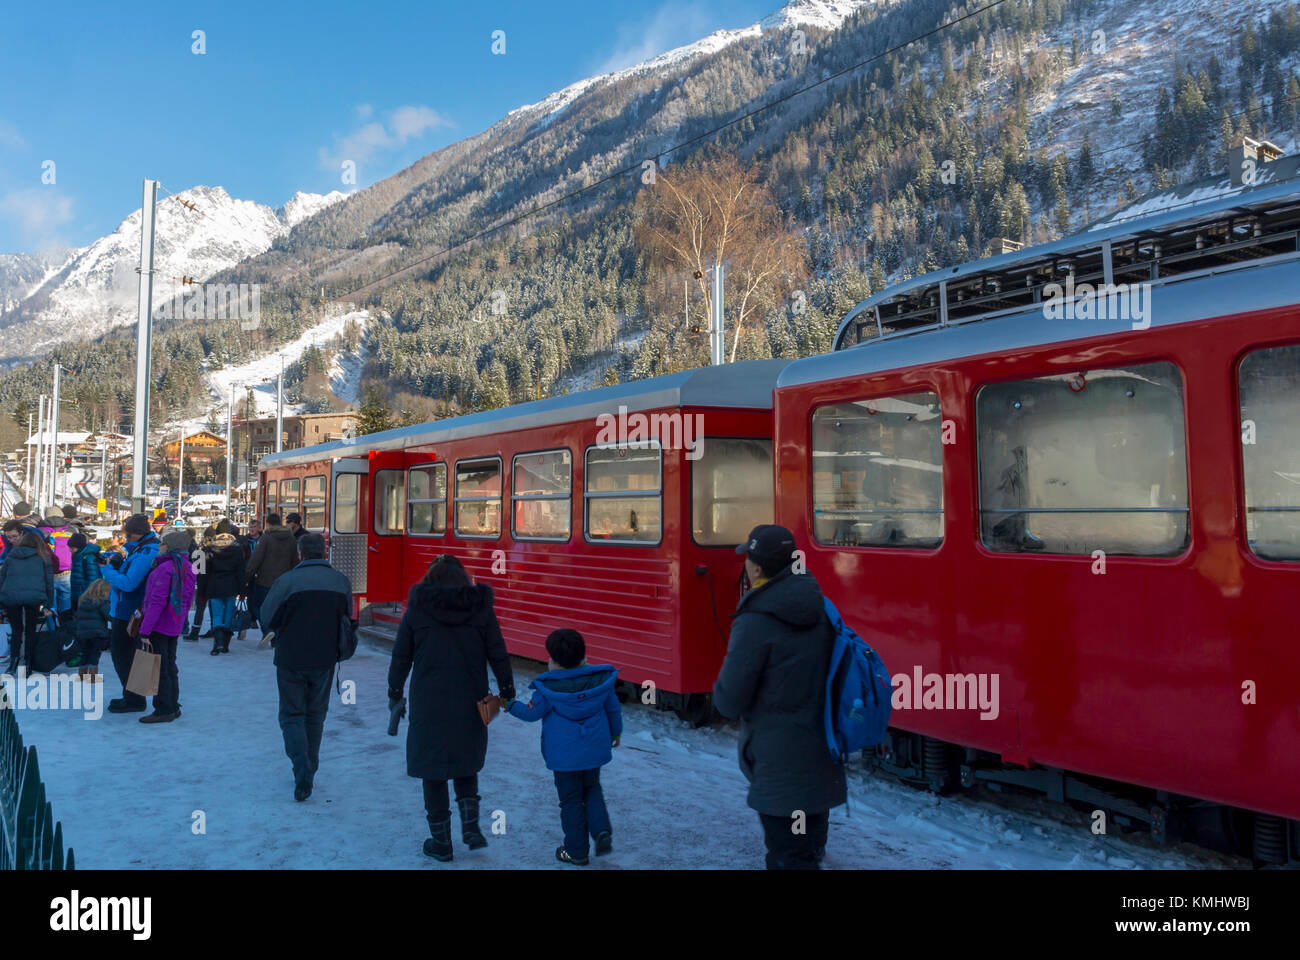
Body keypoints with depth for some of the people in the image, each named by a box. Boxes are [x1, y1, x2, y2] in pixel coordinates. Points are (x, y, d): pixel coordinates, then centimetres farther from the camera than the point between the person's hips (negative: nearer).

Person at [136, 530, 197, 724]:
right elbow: (187, 599, 14)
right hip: (175, 626, 9)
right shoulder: (188, 568, 8)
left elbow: (157, 601, -21)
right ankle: (173, 707, 23)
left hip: (159, 626, -9)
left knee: (158, 668, -1)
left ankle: (163, 710, 3)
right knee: (169, 666, 16)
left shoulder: (166, 568, -19)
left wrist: (145, 630, -18)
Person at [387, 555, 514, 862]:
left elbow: (401, 657, 3)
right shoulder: (481, 608, 0)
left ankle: (441, 841, 16)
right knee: (466, 762, 21)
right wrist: (507, 692, 12)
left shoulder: (417, 609, -1)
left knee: (433, 770, 9)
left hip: (428, 704, -2)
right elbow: (498, 655, 2)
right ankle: (470, 825, 9)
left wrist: (394, 693, 14)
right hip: (470, 703, 2)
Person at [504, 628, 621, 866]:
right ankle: (602, 830, 6)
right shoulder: (601, 680, -6)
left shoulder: (548, 688, -18)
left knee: (571, 799, 9)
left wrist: (510, 705, 11)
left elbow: (531, 712, -7)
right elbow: (613, 709, 6)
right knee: (591, 789, 24)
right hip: (595, 750, 4)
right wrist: (615, 732, 23)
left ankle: (576, 850, 17)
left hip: (564, 755, -4)